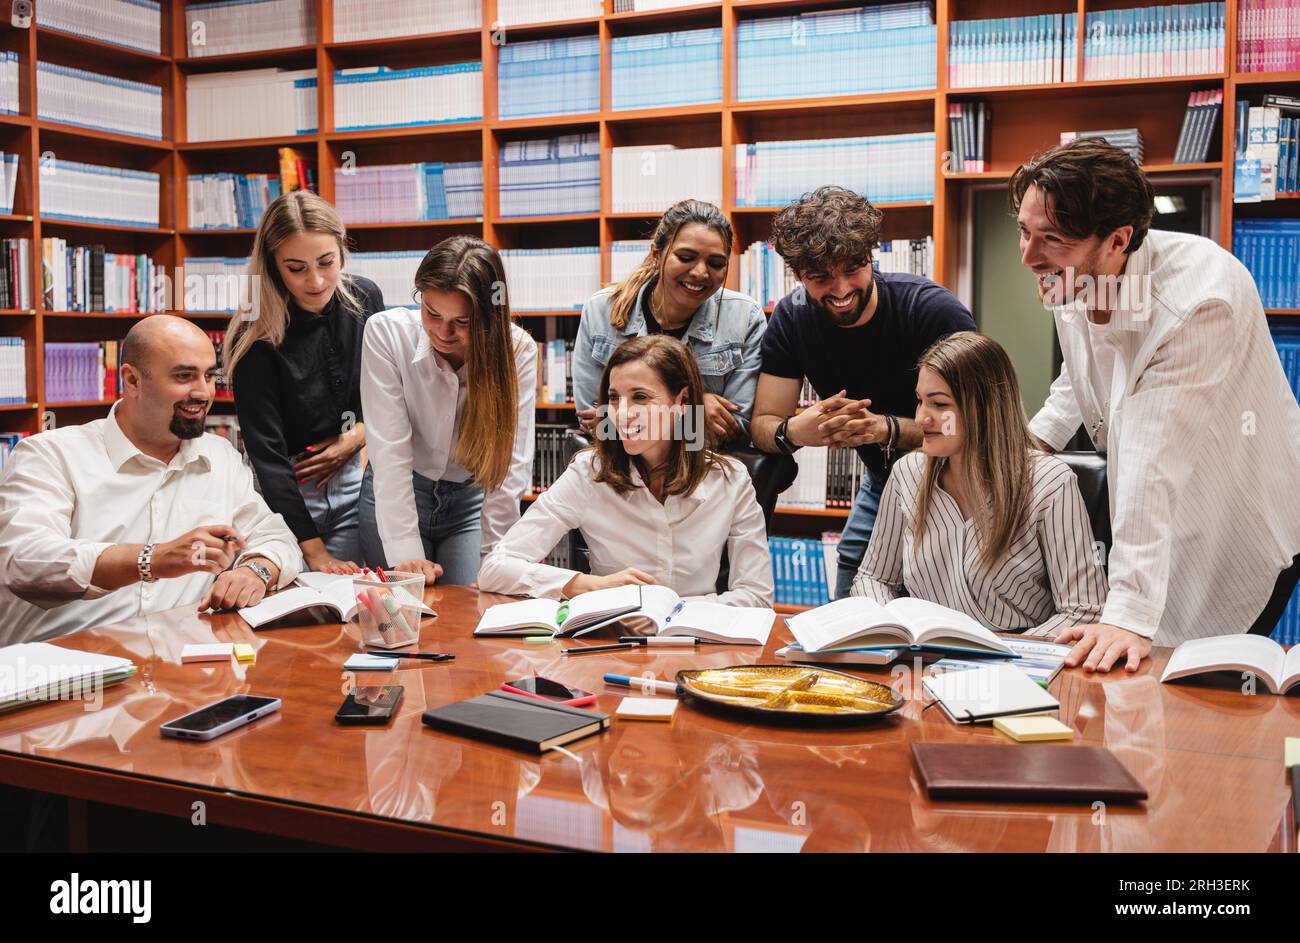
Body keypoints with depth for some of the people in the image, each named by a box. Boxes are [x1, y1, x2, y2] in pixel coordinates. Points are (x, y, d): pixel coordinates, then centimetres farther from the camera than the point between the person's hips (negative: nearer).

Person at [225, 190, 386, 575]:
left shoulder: (365, 298, -6)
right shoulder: (255, 338, -20)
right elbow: (266, 453, -21)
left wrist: (360, 433, -8)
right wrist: (314, 551, -25)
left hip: (351, 480, 4)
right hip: (283, 492, -4)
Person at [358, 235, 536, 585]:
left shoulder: (518, 351, -18)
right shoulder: (386, 332, -19)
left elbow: (511, 465, -19)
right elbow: (390, 452, -22)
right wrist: (406, 552, -27)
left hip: (472, 500, 1)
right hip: (394, 499, 0)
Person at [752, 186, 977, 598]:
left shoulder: (935, 310, -24)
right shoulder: (792, 318, -11)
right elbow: (762, 423, -11)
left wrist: (888, 429, -41)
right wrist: (794, 431, -35)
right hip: (883, 483, 5)